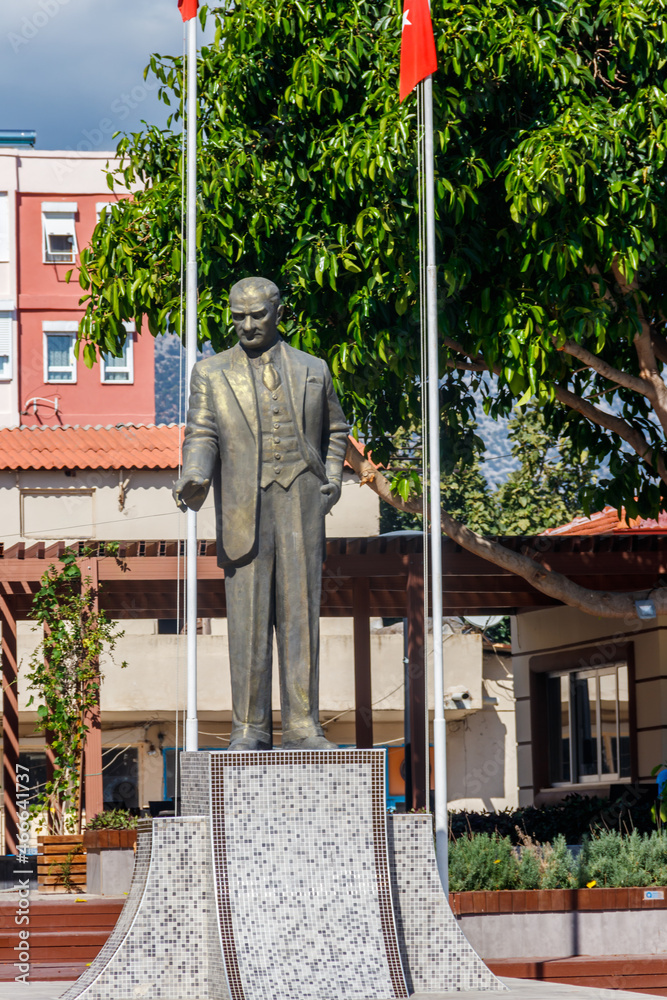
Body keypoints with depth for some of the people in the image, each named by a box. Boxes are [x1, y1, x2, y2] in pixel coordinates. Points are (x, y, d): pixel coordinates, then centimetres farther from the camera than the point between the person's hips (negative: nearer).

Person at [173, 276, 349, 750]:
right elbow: (201, 436, 1)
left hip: (301, 503, 1)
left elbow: (335, 430, 24)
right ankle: (250, 728, 4)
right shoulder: (211, 373, 10)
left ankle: (303, 728, 3)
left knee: (301, 614, 0)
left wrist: (333, 477, 6)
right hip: (243, 509, -1)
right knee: (248, 618, -2)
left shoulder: (313, 370, 14)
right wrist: (194, 481, -18)